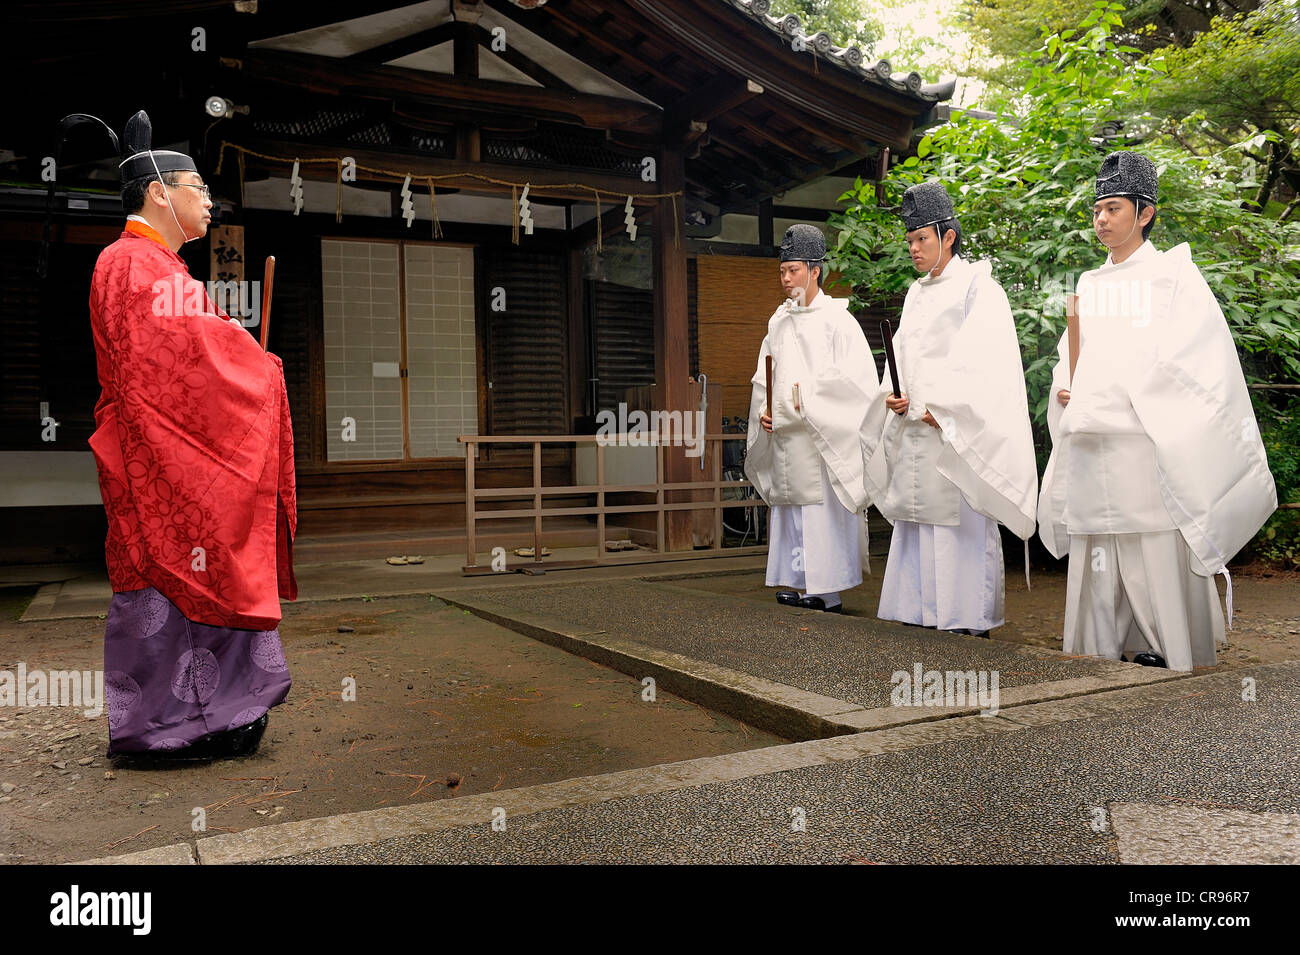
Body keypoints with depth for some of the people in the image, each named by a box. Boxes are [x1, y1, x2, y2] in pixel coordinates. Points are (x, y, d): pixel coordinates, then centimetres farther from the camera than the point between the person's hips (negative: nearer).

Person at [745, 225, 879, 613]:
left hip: (822, 438, -6)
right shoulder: (779, 322, 16)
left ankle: (829, 594, -1)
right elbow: (763, 376, 18)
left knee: (823, 510, -6)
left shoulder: (836, 319, -3)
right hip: (783, 434, 7)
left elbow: (854, 377, -10)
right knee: (791, 510, 7)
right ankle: (804, 586, 15)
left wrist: (808, 397, -15)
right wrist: (764, 410, 2)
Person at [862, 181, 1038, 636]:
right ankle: (921, 614, 14)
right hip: (915, 430, 7)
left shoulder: (977, 286, -3)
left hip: (958, 434, -7)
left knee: (961, 526, -6)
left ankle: (969, 622, 1)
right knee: (918, 526, 7)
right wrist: (894, 395, 0)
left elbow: (985, 362, -11)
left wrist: (944, 411, -17)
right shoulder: (916, 294, 20)